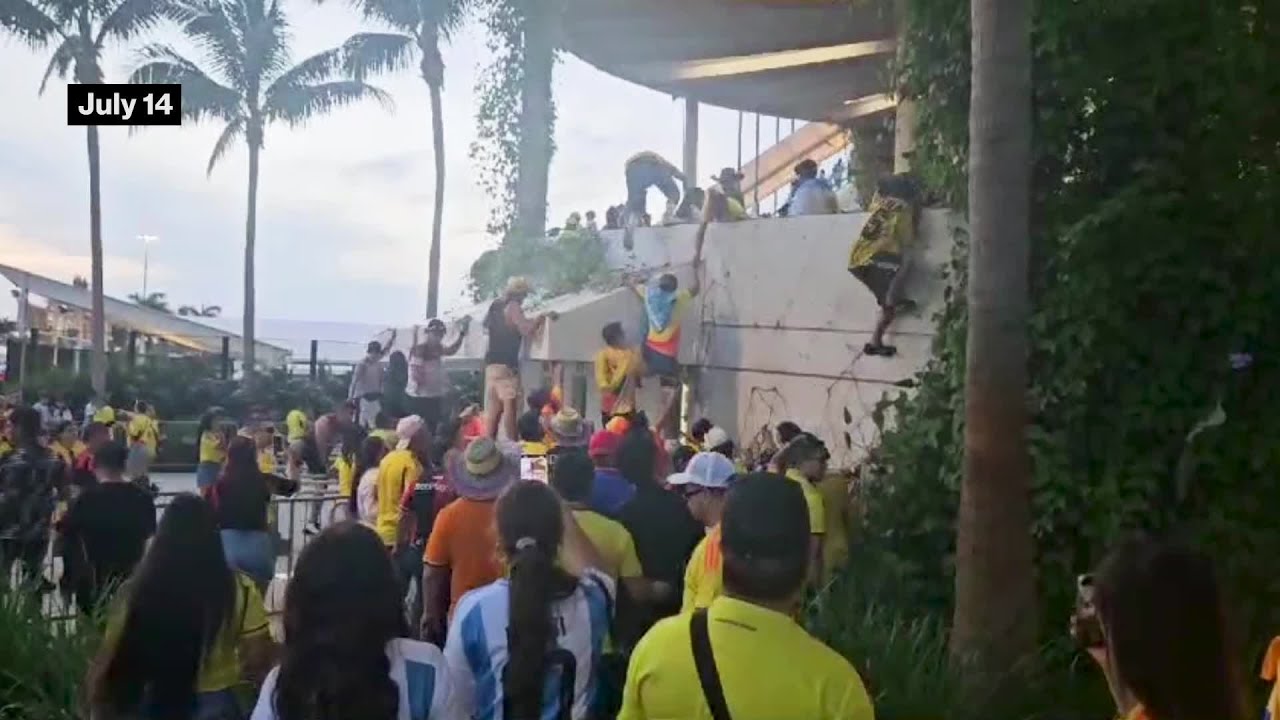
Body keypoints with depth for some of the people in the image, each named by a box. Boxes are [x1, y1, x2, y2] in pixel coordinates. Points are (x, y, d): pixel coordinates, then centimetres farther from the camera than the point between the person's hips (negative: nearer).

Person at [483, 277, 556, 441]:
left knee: (493, 406, 9)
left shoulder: (495, 305, 14)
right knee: (509, 406, -9)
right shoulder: (513, 306, -9)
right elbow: (527, 331, -21)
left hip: (491, 362, 8)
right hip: (506, 364, -8)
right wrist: (542, 317, -8)